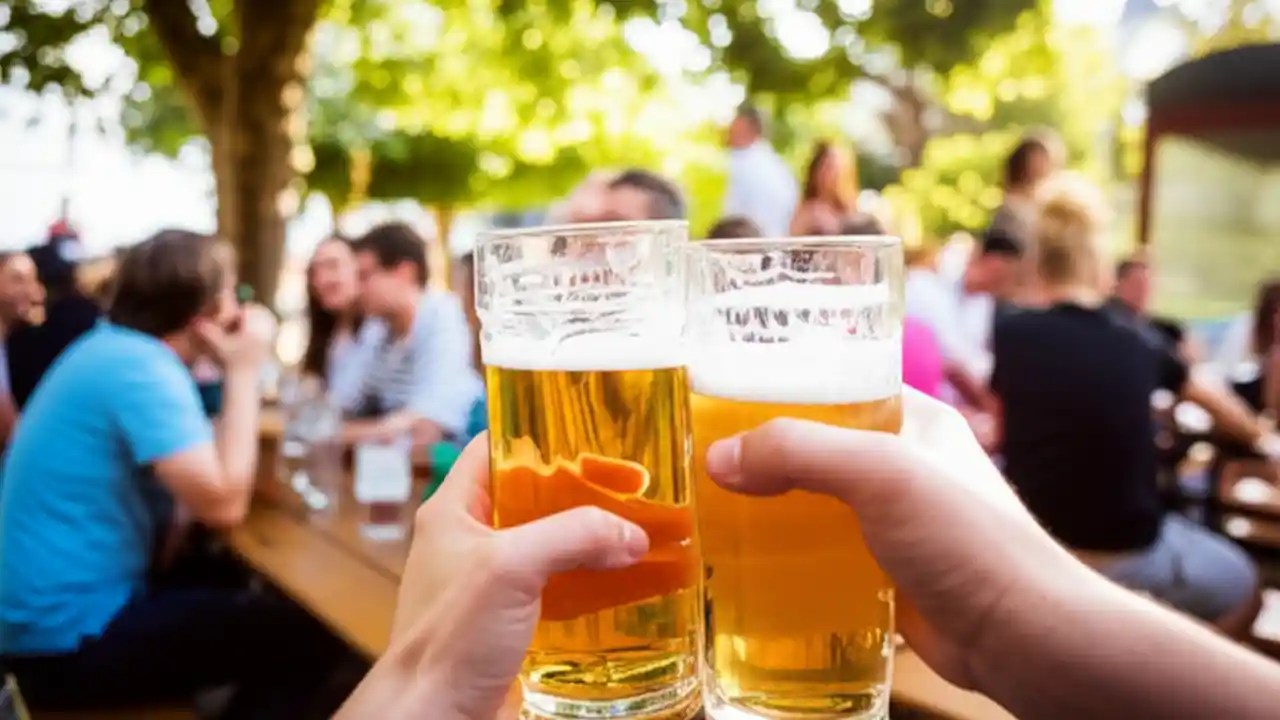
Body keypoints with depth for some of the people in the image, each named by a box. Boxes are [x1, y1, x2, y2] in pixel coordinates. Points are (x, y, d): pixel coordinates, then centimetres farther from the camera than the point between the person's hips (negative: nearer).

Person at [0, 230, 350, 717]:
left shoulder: (111, 346, 6)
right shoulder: (143, 367, -22)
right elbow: (223, 504, -26)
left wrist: (234, 367, 2)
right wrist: (245, 371, -19)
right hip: (68, 640, -10)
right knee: (301, 636, -8)